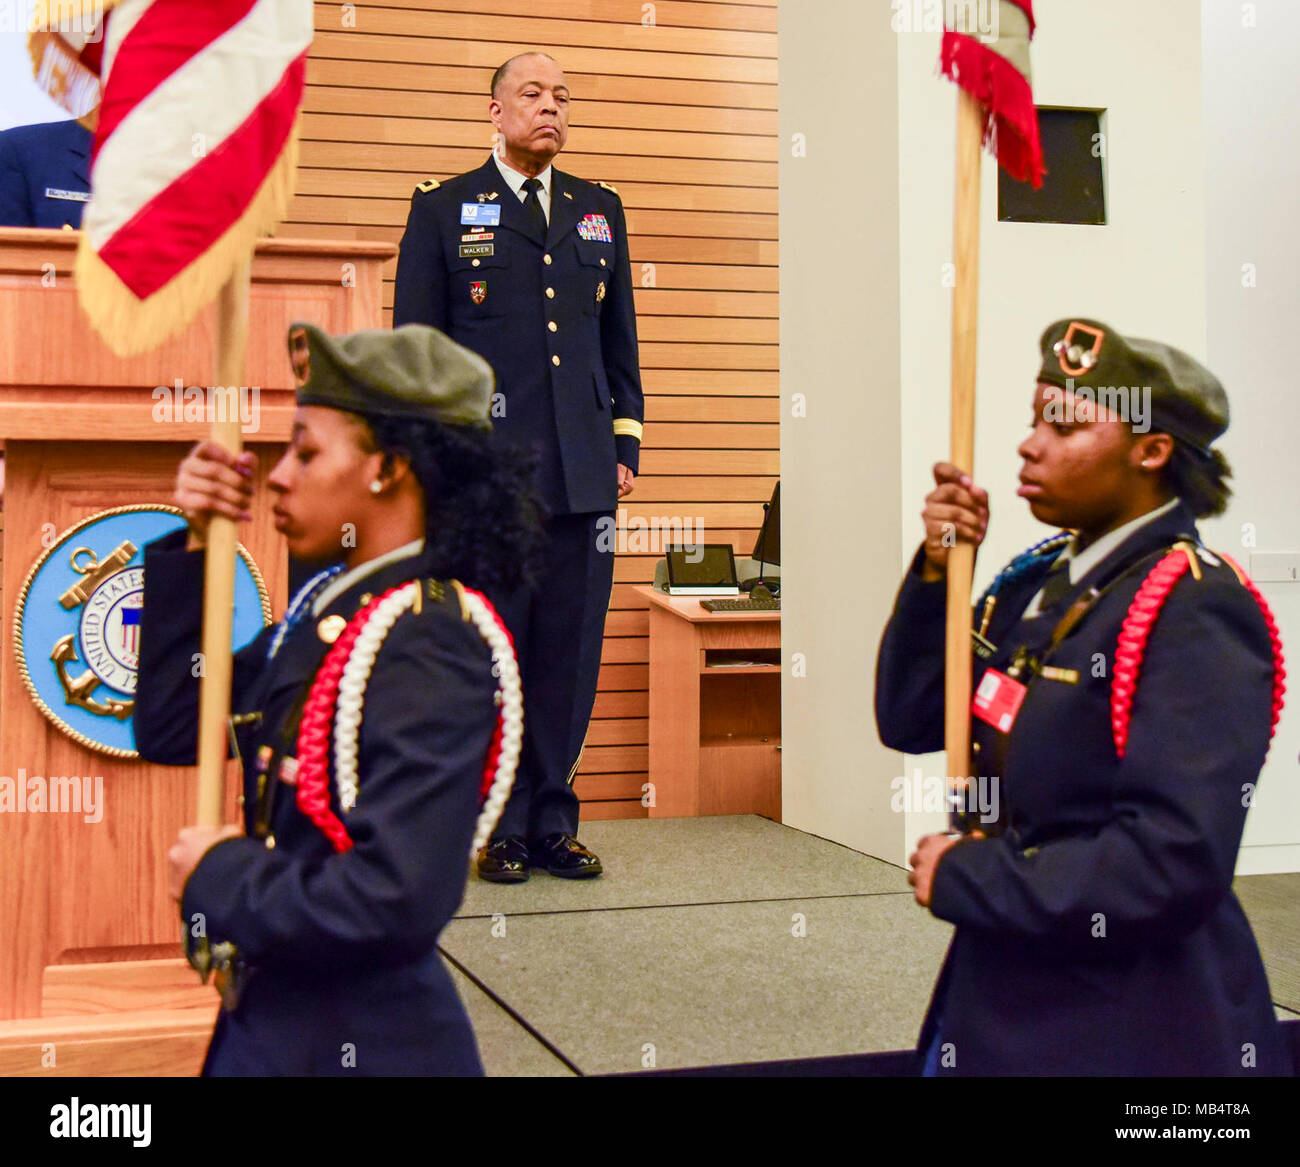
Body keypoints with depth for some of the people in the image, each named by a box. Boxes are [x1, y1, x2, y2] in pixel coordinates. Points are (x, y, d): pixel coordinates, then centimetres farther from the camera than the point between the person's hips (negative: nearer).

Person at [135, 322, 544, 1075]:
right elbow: (170, 732, 10)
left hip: (359, 1045, -8)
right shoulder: (329, 606, 4)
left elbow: (396, 903, -30)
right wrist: (195, 546, 0)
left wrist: (219, 879, -15)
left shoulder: (428, 643, -22)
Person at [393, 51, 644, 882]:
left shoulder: (601, 211, 17)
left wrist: (626, 445, 13)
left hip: (584, 476, 3)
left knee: (570, 658, 4)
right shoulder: (444, 210, 6)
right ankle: (502, 830, 13)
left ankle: (552, 822, 16)